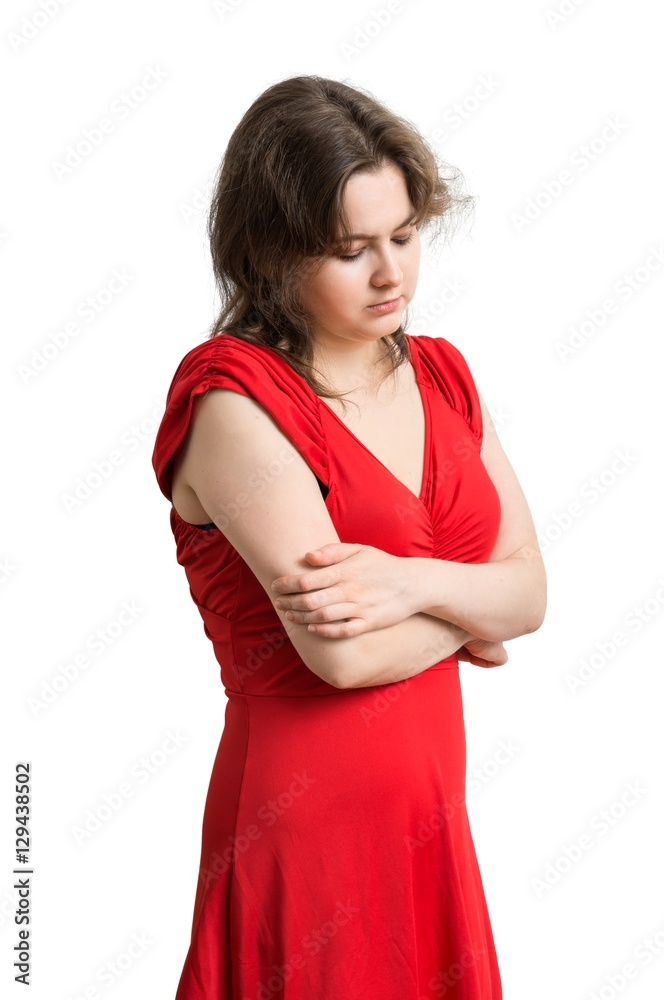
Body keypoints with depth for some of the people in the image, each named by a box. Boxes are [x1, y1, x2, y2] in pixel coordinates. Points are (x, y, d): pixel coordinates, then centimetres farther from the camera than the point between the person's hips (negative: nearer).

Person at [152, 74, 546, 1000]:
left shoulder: (440, 373, 6)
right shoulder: (232, 402, -15)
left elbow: (530, 593, 3)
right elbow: (343, 652, -22)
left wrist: (416, 584, -17)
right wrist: (468, 613, -4)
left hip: (431, 813, 6)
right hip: (309, 824, -6)